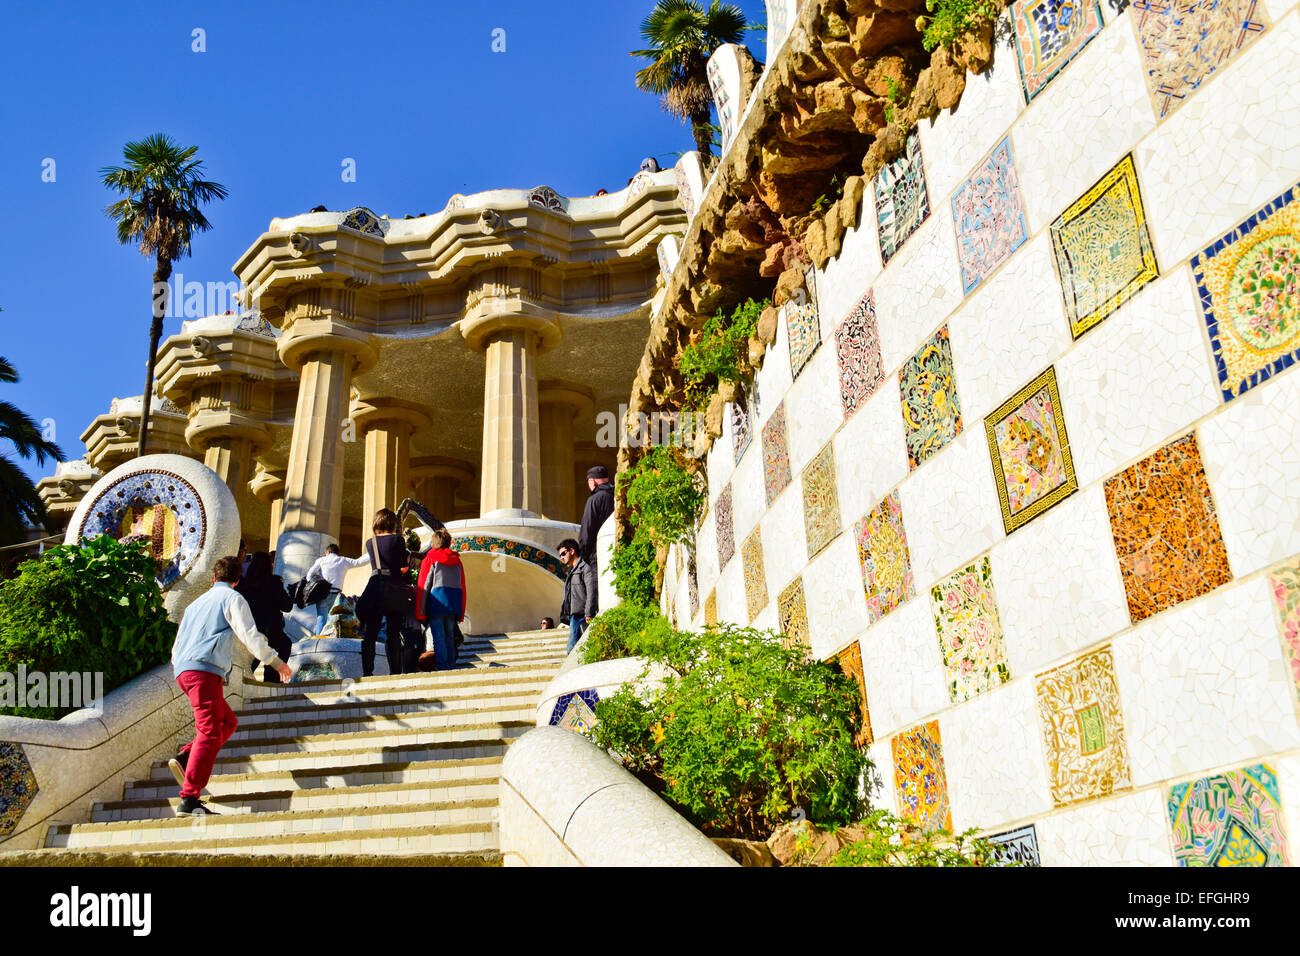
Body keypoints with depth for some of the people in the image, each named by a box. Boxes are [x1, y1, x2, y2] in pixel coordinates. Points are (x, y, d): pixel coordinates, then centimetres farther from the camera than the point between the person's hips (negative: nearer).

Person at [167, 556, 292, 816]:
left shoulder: (197, 603, 28)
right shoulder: (232, 598, 5)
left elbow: (177, 644, 31)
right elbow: (248, 633, -9)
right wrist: (274, 660, -8)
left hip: (183, 669, 9)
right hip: (205, 669, -9)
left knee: (228, 722, 17)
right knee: (210, 732, -13)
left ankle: (184, 759, -1)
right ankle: (189, 800, -21)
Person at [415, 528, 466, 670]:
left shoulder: (430, 559, 2)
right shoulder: (457, 560, 14)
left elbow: (423, 586, -1)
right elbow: (463, 587, 13)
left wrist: (420, 612, -1)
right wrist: (461, 613, 17)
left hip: (436, 601, -4)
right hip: (454, 604, 4)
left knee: (438, 636, -4)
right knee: (450, 636, 11)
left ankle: (442, 666, -11)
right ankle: (451, 666, 9)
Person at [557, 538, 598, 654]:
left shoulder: (585, 568, -2)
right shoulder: (570, 572, 25)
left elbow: (591, 592, -13)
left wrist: (589, 615, -20)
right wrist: (564, 614, 17)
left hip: (582, 615, -9)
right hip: (573, 616, 9)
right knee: (571, 650, 2)